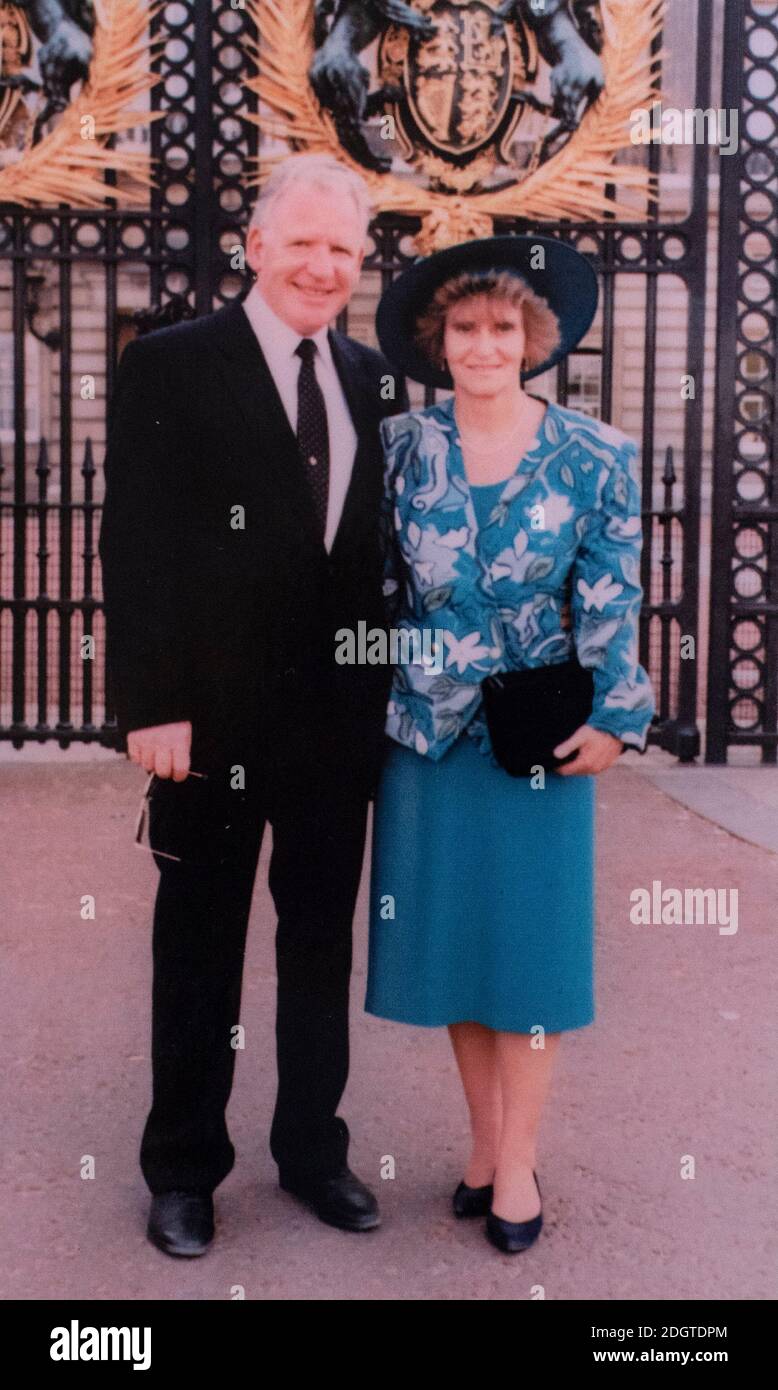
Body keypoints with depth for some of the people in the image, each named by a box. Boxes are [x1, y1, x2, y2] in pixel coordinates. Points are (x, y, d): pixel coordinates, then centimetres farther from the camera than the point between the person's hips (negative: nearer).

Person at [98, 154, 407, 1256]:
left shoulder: (373, 379, 9)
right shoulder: (172, 365, -5)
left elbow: (388, 543, 10)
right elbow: (136, 546, -10)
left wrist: (389, 692, 4)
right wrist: (153, 705, -15)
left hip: (341, 718, 4)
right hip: (215, 717, -4)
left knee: (322, 942, 15)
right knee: (201, 949, 10)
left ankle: (313, 1146, 32)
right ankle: (184, 1167, 26)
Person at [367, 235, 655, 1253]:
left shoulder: (594, 457, -3)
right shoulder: (402, 446, 1)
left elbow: (613, 603, -3)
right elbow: (379, 587, 5)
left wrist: (612, 718, -8)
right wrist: (374, 707, 3)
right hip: (426, 730, 2)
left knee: (530, 935, 5)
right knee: (447, 933, 9)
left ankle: (517, 1165, 18)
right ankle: (486, 1140, 27)